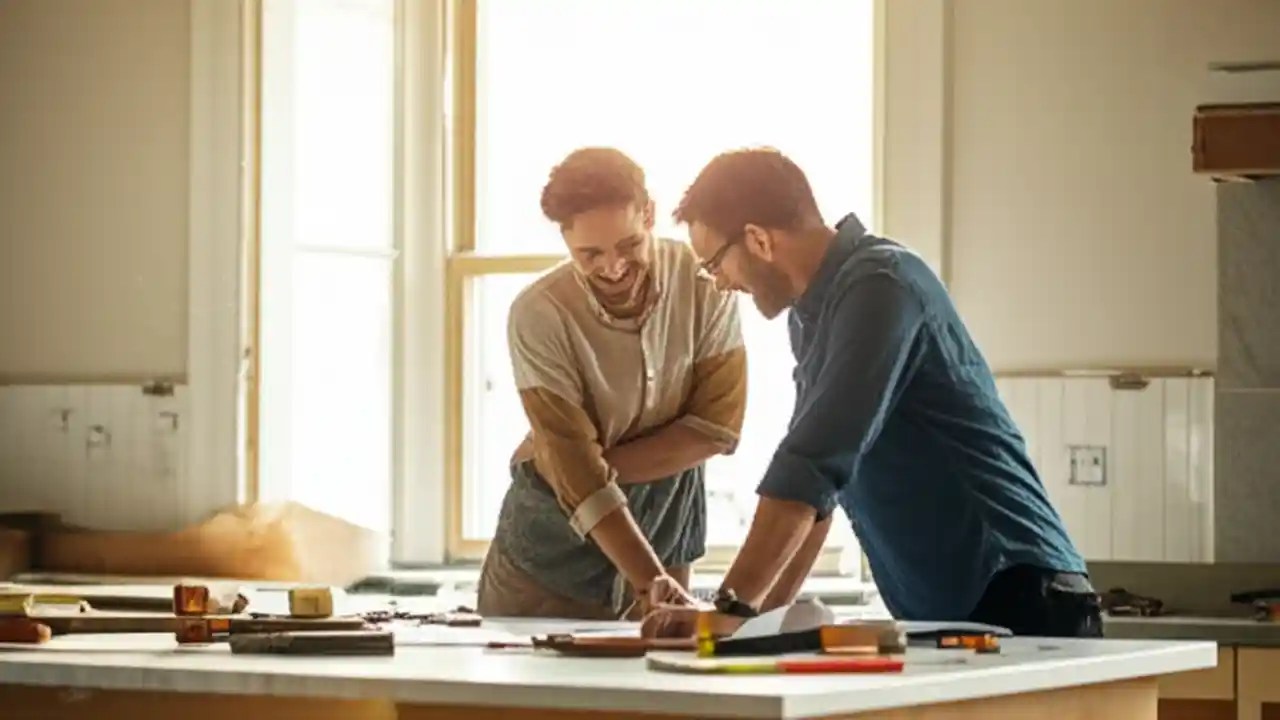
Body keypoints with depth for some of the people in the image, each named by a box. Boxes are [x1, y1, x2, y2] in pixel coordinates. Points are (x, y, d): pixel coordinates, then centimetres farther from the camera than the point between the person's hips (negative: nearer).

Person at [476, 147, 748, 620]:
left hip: (665, 518, 2)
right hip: (556, 535, -2)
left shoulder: (703, 282, -17)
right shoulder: (538, 315, -25)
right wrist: (648, 580, -36)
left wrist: (604, 465, -20)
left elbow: (718, 426, -14)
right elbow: (577, 474, -27)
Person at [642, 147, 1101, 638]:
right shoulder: (814, 308, 13)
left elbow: (812, 468, -24)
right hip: (943, 615, 8)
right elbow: (813, 470, 18)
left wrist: (730, 609, -26)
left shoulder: (878, 288, -16)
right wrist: (764, 612, 12)